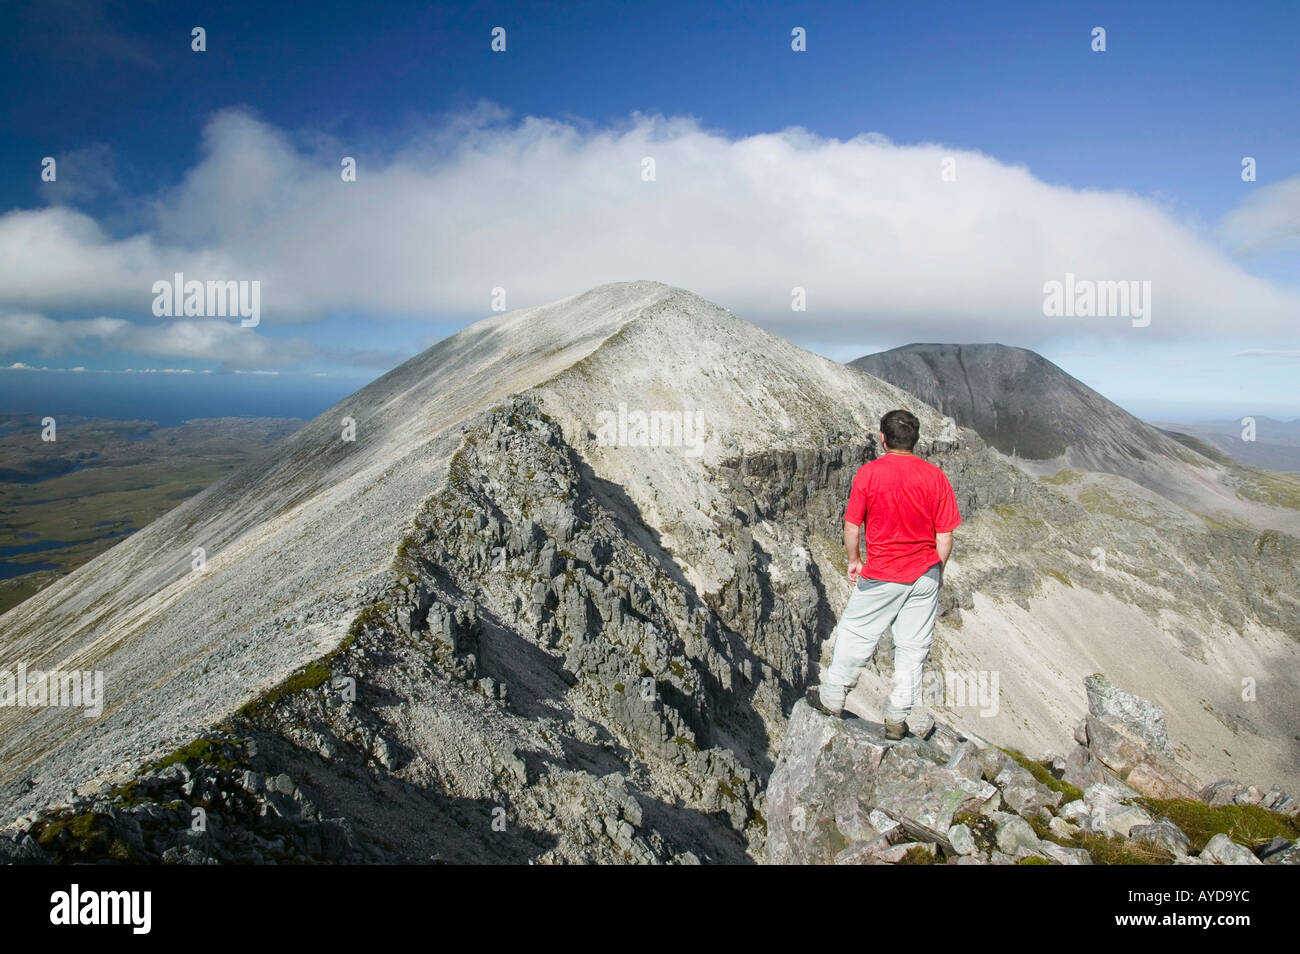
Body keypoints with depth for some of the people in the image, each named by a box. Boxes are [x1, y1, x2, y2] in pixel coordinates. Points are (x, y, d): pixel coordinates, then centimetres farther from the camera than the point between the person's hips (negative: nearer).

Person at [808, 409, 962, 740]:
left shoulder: (867, 473, -11)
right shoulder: (935, 476, -5)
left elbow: (851, 528, -6)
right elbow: (945, 538, -3)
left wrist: (854, 560, 11)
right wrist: (936, 571, 12)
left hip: (881, 576, -2)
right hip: (925, 577, 2)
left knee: (854, 635, 14)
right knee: (913, 647, 12)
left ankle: (832, 698, 28)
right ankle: (896, 719, 21)